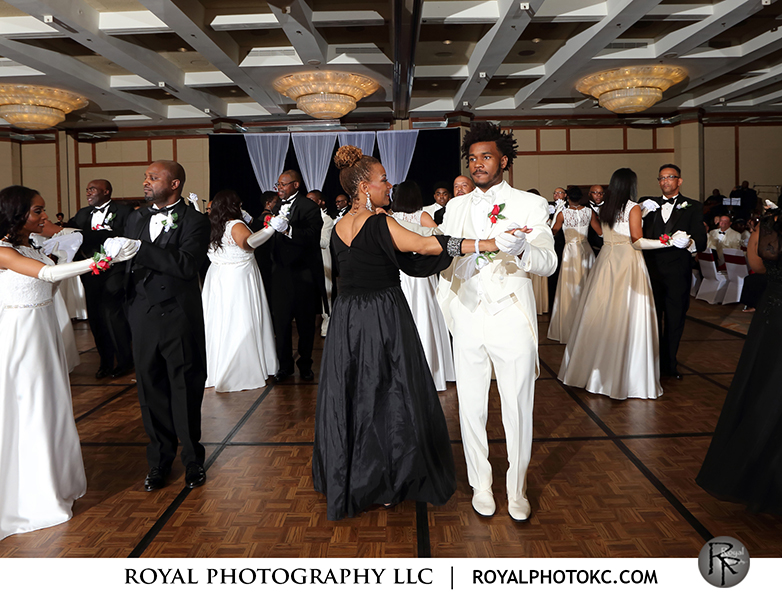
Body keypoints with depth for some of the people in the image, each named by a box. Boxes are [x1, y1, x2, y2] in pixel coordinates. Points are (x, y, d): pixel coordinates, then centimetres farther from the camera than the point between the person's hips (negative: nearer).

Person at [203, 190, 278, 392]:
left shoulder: (211, 227, 5)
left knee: (219, 322, 12)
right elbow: (248, 242, -35)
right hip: (238, 279, -7)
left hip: (217, 278, 7)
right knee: (240, 324, -1)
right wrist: (270, 228, -38)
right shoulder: (236, 225, -16)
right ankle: (242, 374, 5)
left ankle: (214, 371, 21)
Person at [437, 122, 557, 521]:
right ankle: (480, 485, 25)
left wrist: (521, 251, -28)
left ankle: (516, 489, 22)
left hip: (512, 320, -3)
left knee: (517, 410, 3)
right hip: (467, 320, 3)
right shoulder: (456, 207, 13)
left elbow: (549, 262, -9)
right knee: (471, 408, 8)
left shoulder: (530, 205, 2)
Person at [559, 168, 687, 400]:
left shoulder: (605, 208, 10)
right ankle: (626, 375, 2)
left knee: (602, 314, 11)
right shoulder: (633, 208, -7)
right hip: (627, 261, -6)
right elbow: (637, 240, -12)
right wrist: (669, 242, -9)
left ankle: (590, 368, 17)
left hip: (606, 259, 6)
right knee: (626, 316, -2)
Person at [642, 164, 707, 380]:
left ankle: (669, 364, 20)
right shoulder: (649, 205, 13)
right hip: (652, 270, 2)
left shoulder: (692, 207, 5)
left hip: (677, 272, -2)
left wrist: (689, 244, -23)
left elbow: (701, 242, -4)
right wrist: (644, 214, -6)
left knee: (675, 320, 6)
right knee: (652, 318, 5)